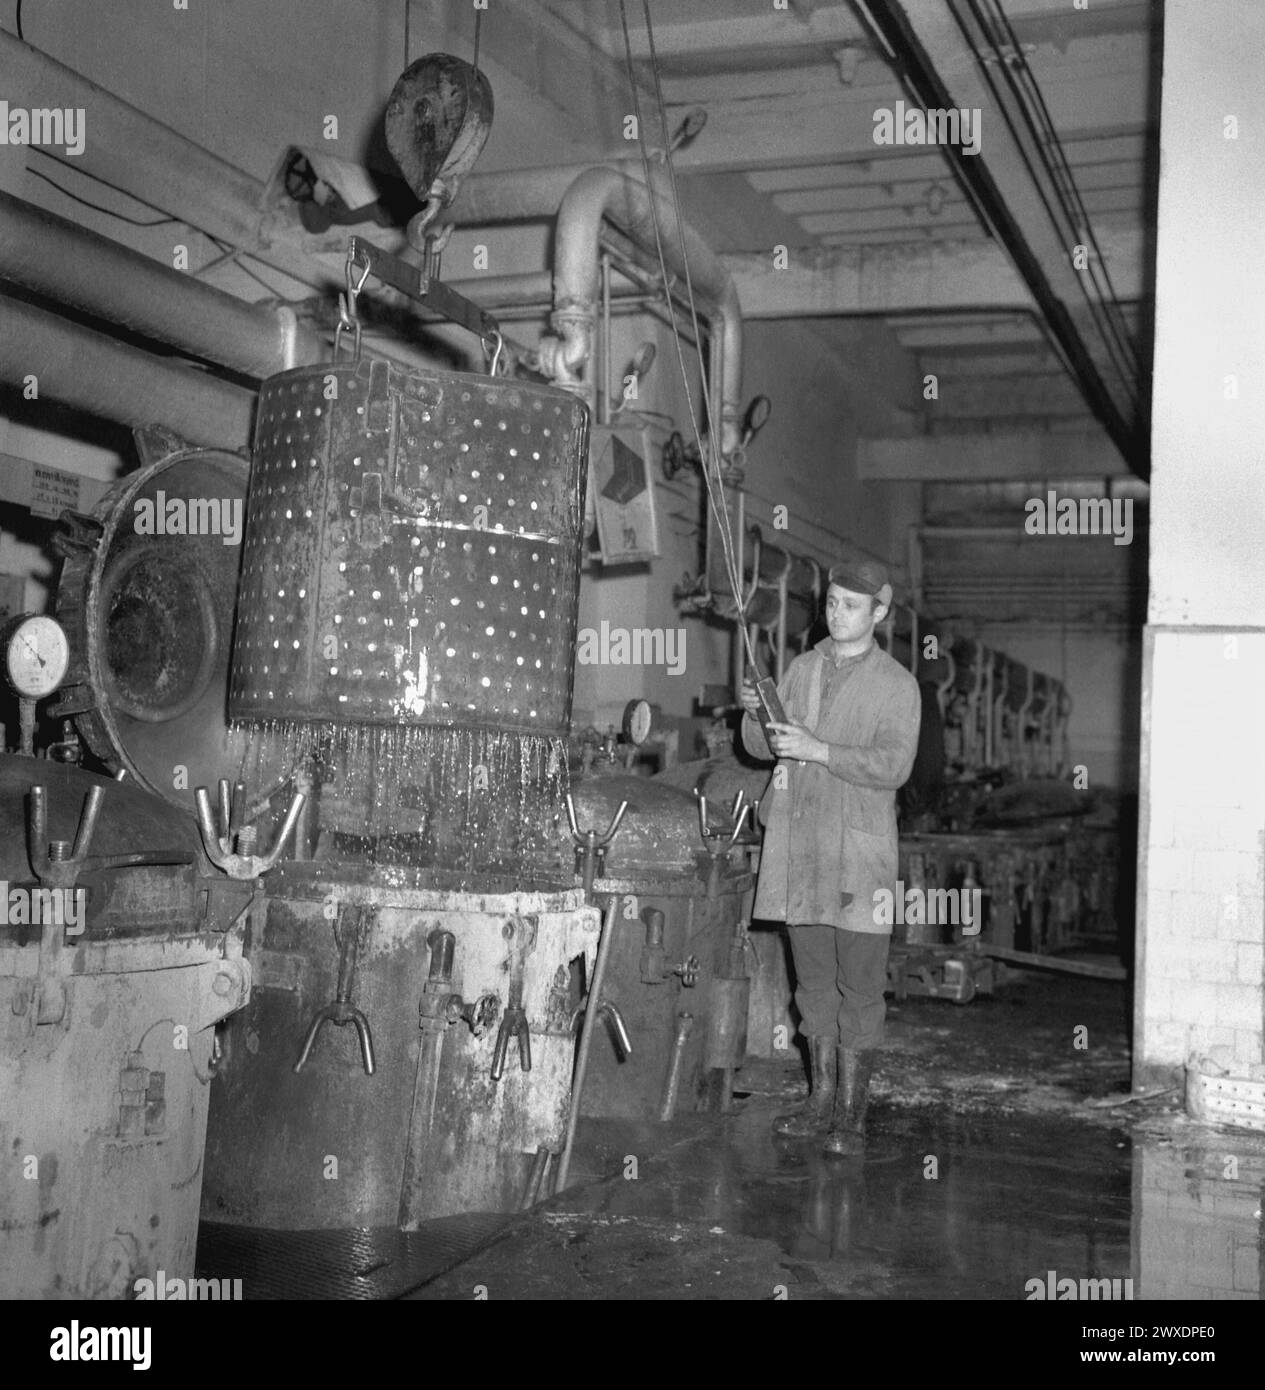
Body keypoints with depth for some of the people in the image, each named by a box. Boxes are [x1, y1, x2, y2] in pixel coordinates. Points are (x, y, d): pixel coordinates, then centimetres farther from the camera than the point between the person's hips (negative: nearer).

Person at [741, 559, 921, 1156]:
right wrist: (754, 713, -7)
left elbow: (892, 765, -15)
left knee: (859, 985, -1)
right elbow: (762, 747, 14)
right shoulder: (802, 668, 13)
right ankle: (821, 1098, 22)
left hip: (859, 849, -5)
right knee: (813, 980, 12)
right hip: (796, 842, 5)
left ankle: (851, 1113, 7)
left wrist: (817, 750, -23)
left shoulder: (896, 685, -2)